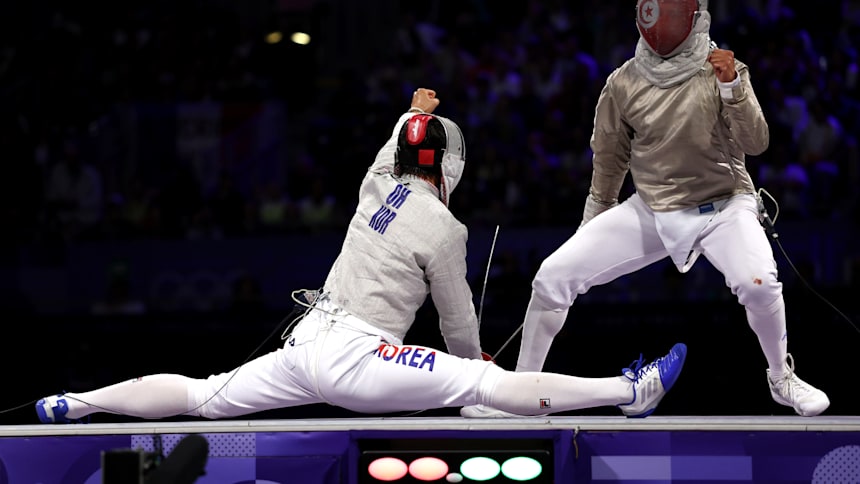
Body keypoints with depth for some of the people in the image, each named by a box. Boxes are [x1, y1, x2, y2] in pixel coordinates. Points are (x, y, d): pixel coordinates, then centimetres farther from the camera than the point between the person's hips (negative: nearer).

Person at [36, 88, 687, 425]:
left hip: (308, 344, 7)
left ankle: (72, 404, 14)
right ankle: (632, 393, -21)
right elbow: (457, 317, 6)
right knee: (492, 384, -15)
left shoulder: (377, 184, 11)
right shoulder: (442, 228, -5)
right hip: (356, 360, -7)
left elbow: (392, 152, 37)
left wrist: (414, 113, 52)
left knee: (202, 398, 13)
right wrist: (472, 359, 24)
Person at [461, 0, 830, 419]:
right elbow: (609, 159, 10)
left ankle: (781, 379, -5)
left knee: (757, 284, -33)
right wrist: (593, 230, 19)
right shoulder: (623, 83, -4)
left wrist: (732, 86, -32)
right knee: (553, 276, -9)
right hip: (651, 210, 3)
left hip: (722, 207, -3)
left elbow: (755, 144, -17)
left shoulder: (722, 69, -10)